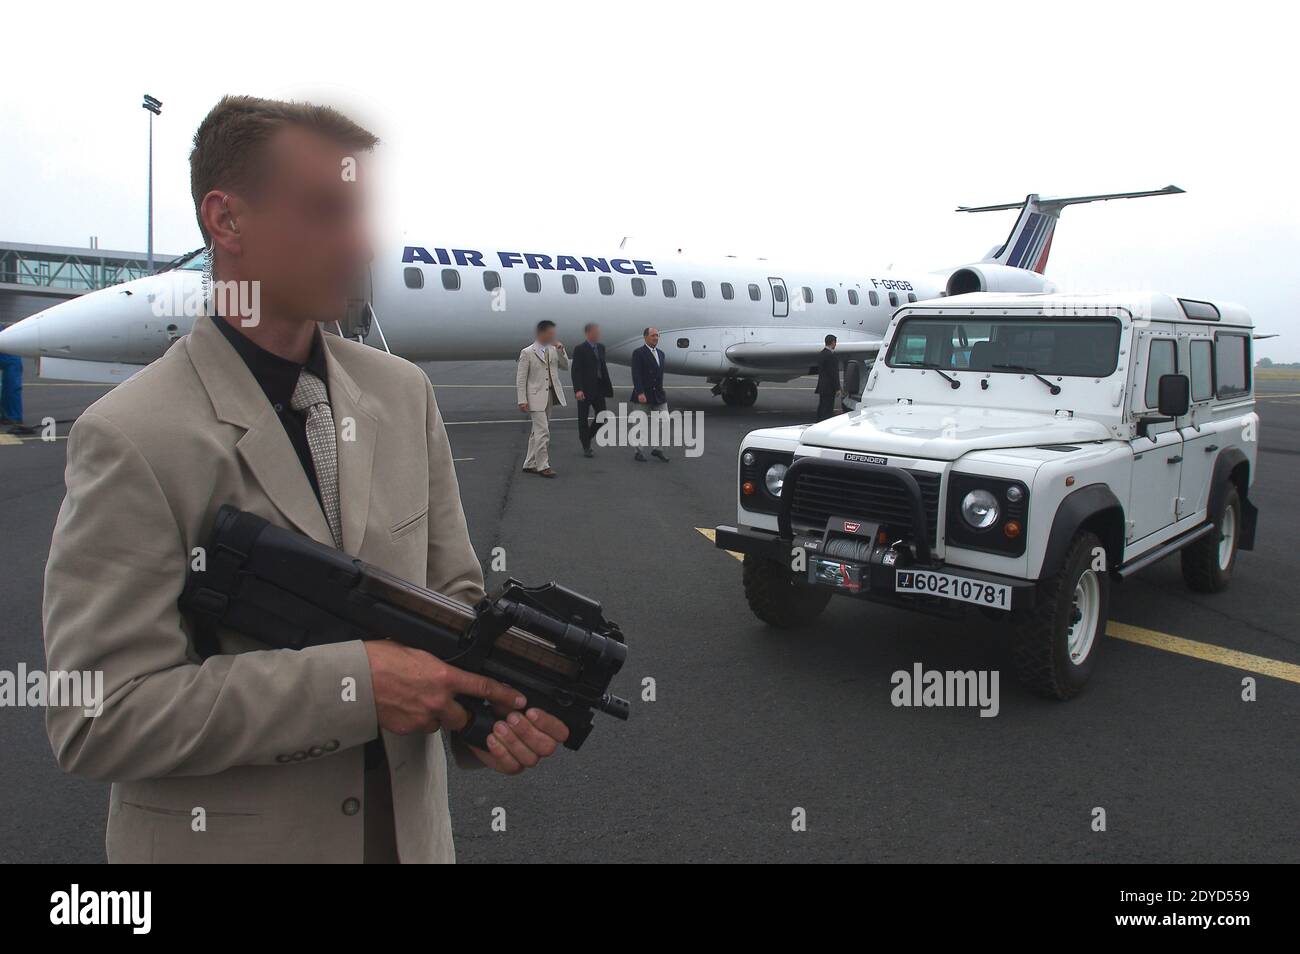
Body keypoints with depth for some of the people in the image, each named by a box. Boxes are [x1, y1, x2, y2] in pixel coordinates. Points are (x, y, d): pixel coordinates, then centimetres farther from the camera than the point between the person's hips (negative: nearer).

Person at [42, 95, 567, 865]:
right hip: (224, 839, -4)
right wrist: (355, 683, -24)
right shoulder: (132, 437, -17)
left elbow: (453, 592, 4)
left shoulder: (405, 392, -1)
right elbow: (95, 720, -18)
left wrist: (493, 694, -15)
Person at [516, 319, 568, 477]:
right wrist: (522, 401, -13)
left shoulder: (553, 350, 9)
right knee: (543, 432, -11)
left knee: (537, 432, 13)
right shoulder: (527, 353, -7)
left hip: (550, 396, 6)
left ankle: (530, 464, 21)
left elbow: (565, 367, 14)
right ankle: (542, 466, -3)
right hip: (536, 397, -6)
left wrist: (561, 351, -1)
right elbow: (520, 379, -8)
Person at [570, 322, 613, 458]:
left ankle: (586, 437, 26)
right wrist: (578, 389, -24)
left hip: (599, 389, 6)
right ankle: (586, 448, 12)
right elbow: (575, 372, -14)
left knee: (601, 416, 4)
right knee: (583, 419, 4)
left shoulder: (601, 347, 11)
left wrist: (608, 384, 13)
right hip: (585, 390, -6)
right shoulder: (580, 349, -10)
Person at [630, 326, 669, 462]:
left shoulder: (661, 354, 14)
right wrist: (640, 393, -25)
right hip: (643, 396, -6)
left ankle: (657, 449, 15)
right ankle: (638, 452, 15)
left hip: (659, 395, 6)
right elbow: (636, 375, -16)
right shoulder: (638, 353, -8)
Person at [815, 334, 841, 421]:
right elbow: (834, 373, -18)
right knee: (827, 409, -6)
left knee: (821, 407, 15)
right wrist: (837, 388, -15)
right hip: (829, 388, -9)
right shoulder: (831, 355, -17)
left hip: (821, 387, 9)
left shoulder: (821, 354, 11)